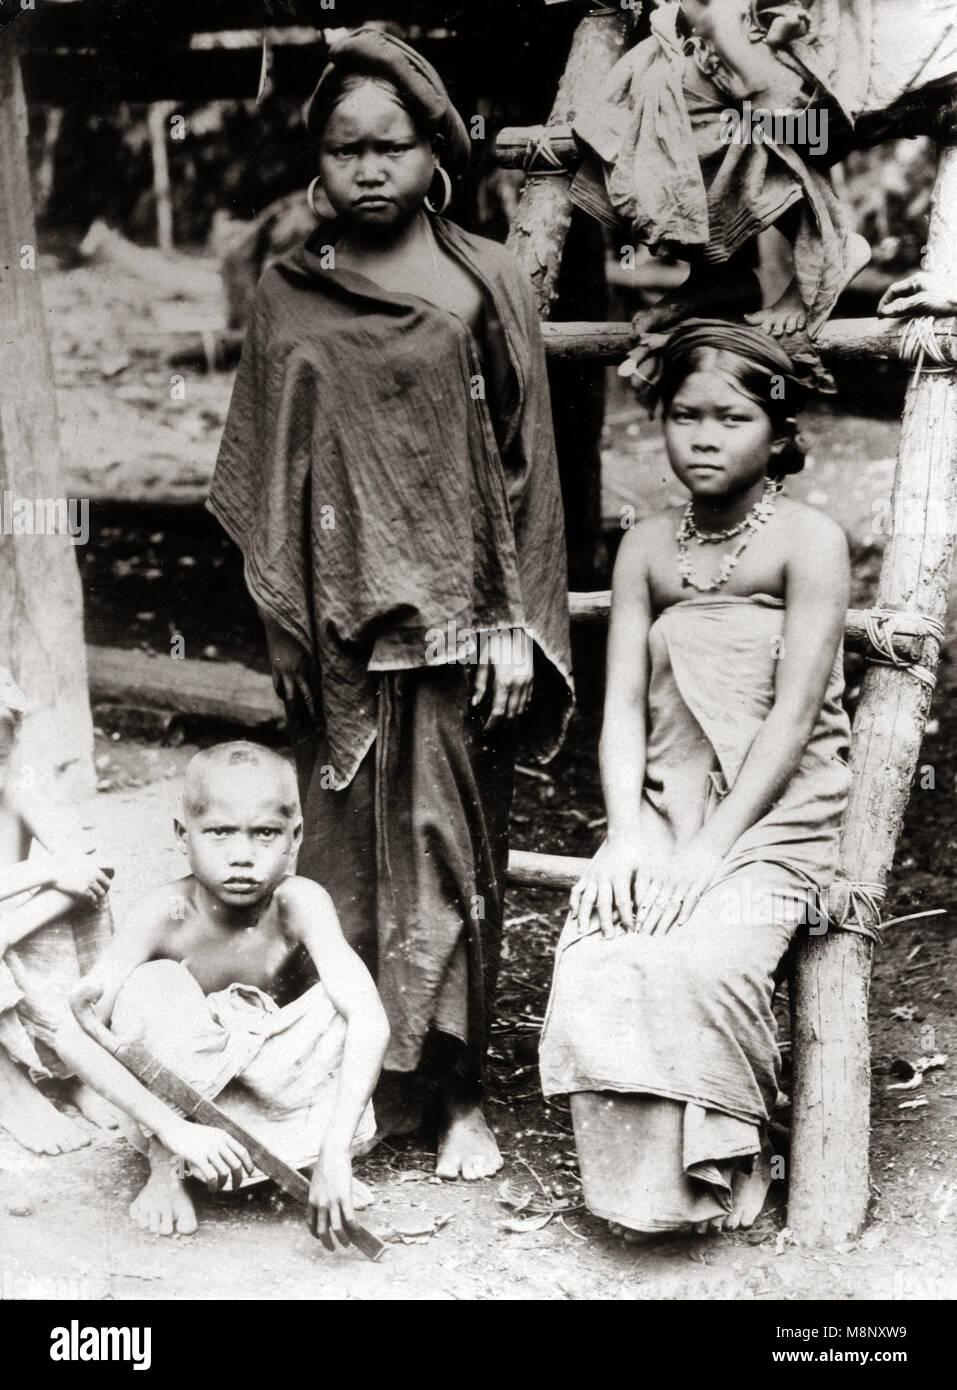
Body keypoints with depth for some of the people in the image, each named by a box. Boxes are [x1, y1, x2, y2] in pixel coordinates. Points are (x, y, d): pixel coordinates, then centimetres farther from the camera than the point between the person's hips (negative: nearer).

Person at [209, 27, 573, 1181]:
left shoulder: (484, 285, 2)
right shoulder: (287, 297, 8)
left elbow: (525, 460, 0)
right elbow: (259, 472, 10)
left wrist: (516, 625, -6)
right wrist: (282, 610, 2)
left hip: (454, 617, -2)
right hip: (335, 621, 2)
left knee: (451, 851, 3)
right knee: (345, 849, 6)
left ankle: (455, 1091, 14)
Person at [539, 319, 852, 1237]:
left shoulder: (809, 540, -3)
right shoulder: (647, 548, 11)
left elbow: (793, 714, -11)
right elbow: (623, 707, 3)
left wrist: (712, 848, -19)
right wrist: (625, 835, -13)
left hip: (778, 816, -4)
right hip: (663, 810, 4)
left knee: (698, 957, -29)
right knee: (596, 957, -23)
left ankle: (709, 1182, -7)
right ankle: (634, 1178, -8)